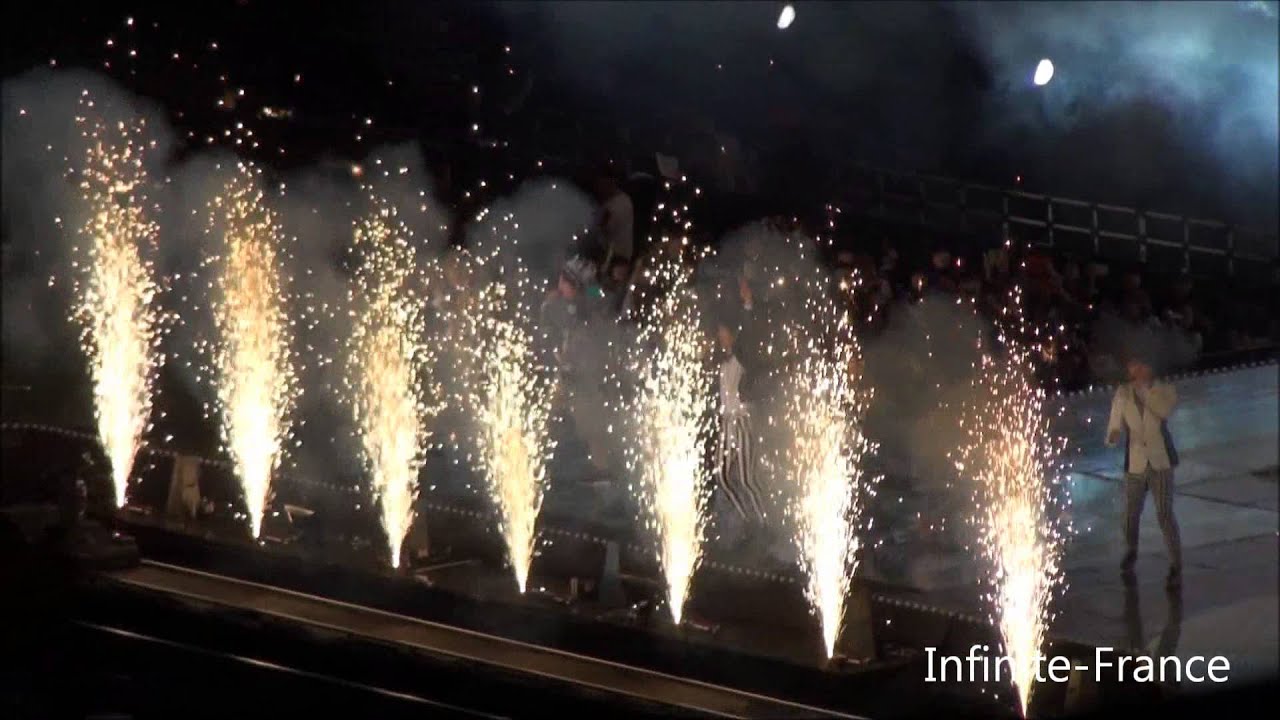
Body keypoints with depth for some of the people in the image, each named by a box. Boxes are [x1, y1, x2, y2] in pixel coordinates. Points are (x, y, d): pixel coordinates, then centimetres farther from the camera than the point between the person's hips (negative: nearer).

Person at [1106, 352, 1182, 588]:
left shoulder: (1165, 390, -1)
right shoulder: (1123, 394, 3)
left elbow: (1165, 410, -21)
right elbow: (1115, 424, 3)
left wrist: (1145, 387, -19)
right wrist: (1113, 436, -20)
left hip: (1160, 460, -2)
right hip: (1135, 462, 2)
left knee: (1165, 514, -12)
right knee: (1131, 514, 9)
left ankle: (1176, 566, -5)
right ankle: (1130, 552, 39)